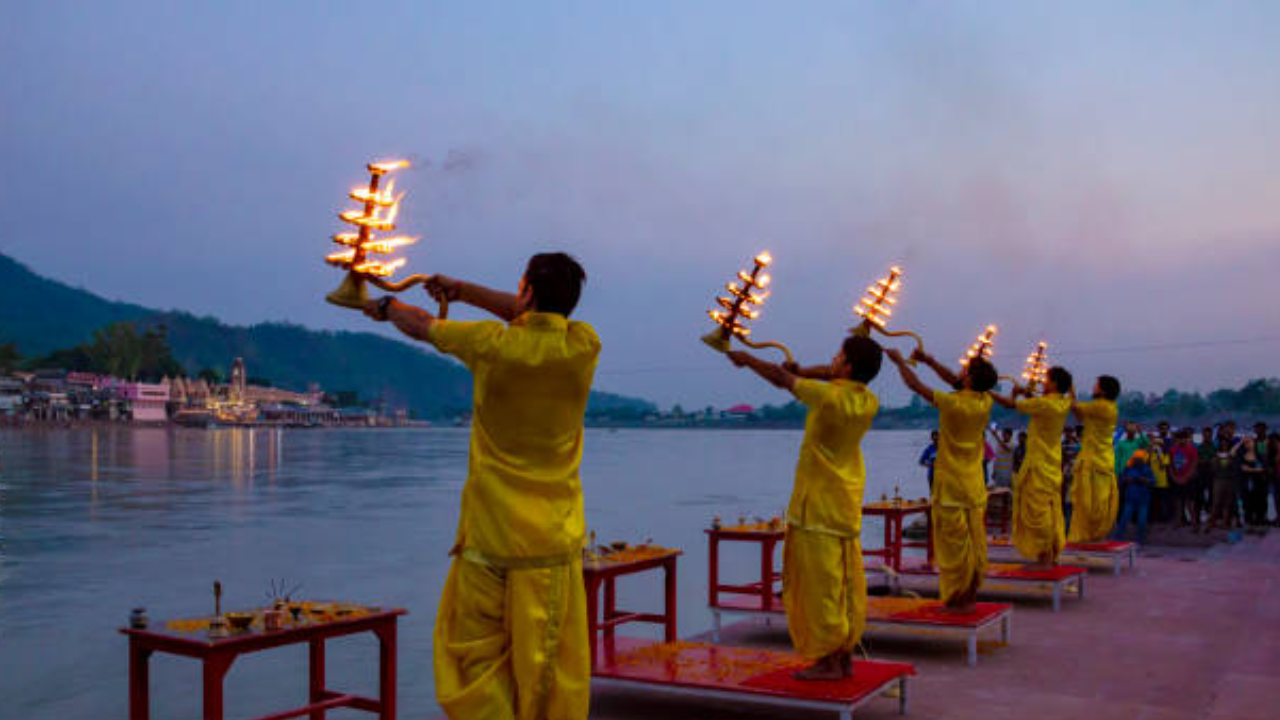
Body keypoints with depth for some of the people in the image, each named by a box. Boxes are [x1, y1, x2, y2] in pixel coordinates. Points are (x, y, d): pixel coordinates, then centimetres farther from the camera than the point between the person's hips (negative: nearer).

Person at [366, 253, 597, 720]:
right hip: (556, 541, 3)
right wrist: (462, 290, 29)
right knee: (553, 666, 7)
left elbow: (421, 326, 10)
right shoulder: (582, 347, -1)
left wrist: (387, 306, 32)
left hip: (490, 537, -2)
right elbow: (541, 316, 20)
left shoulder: (494, 344, -9)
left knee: (478, 659, 8)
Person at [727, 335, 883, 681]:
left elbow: (782, 379, -8)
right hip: (848, 506, 8)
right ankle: (845, 657, 18)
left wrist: (747, 359, 7)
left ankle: (828, 662, 2)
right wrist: (800, 371, 13)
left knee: (821, 584, -2)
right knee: (846, 583, 11)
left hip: (818, 505, -8)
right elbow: (832, 375, 22)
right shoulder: (869, 403, 2)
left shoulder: (828, 397, -20)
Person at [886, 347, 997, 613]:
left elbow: (915, 384, -10)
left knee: (954, 545, 0)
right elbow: (956, 382, 16)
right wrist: (928, 360, 17)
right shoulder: (984, 403, 0)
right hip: (976, 488, 6)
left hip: (951, 487, -6)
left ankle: (955, 601, 5)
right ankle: (970, 598, 18)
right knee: (974, 543, 11)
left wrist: (900, 361, 5)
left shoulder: (952, 403, -18)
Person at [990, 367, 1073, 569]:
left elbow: (1010, 404, -14)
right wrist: (1026, 393, 9)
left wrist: (988, 393, -3)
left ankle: (1044, 559, -2)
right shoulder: (1064, 404, 3)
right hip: (1053, 465, 8)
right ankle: (1052, 556, 20)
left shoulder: (1043, 404, -19)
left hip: (1039, 465, -8)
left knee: (1038, 511, -3)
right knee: (1051, 512, 14)